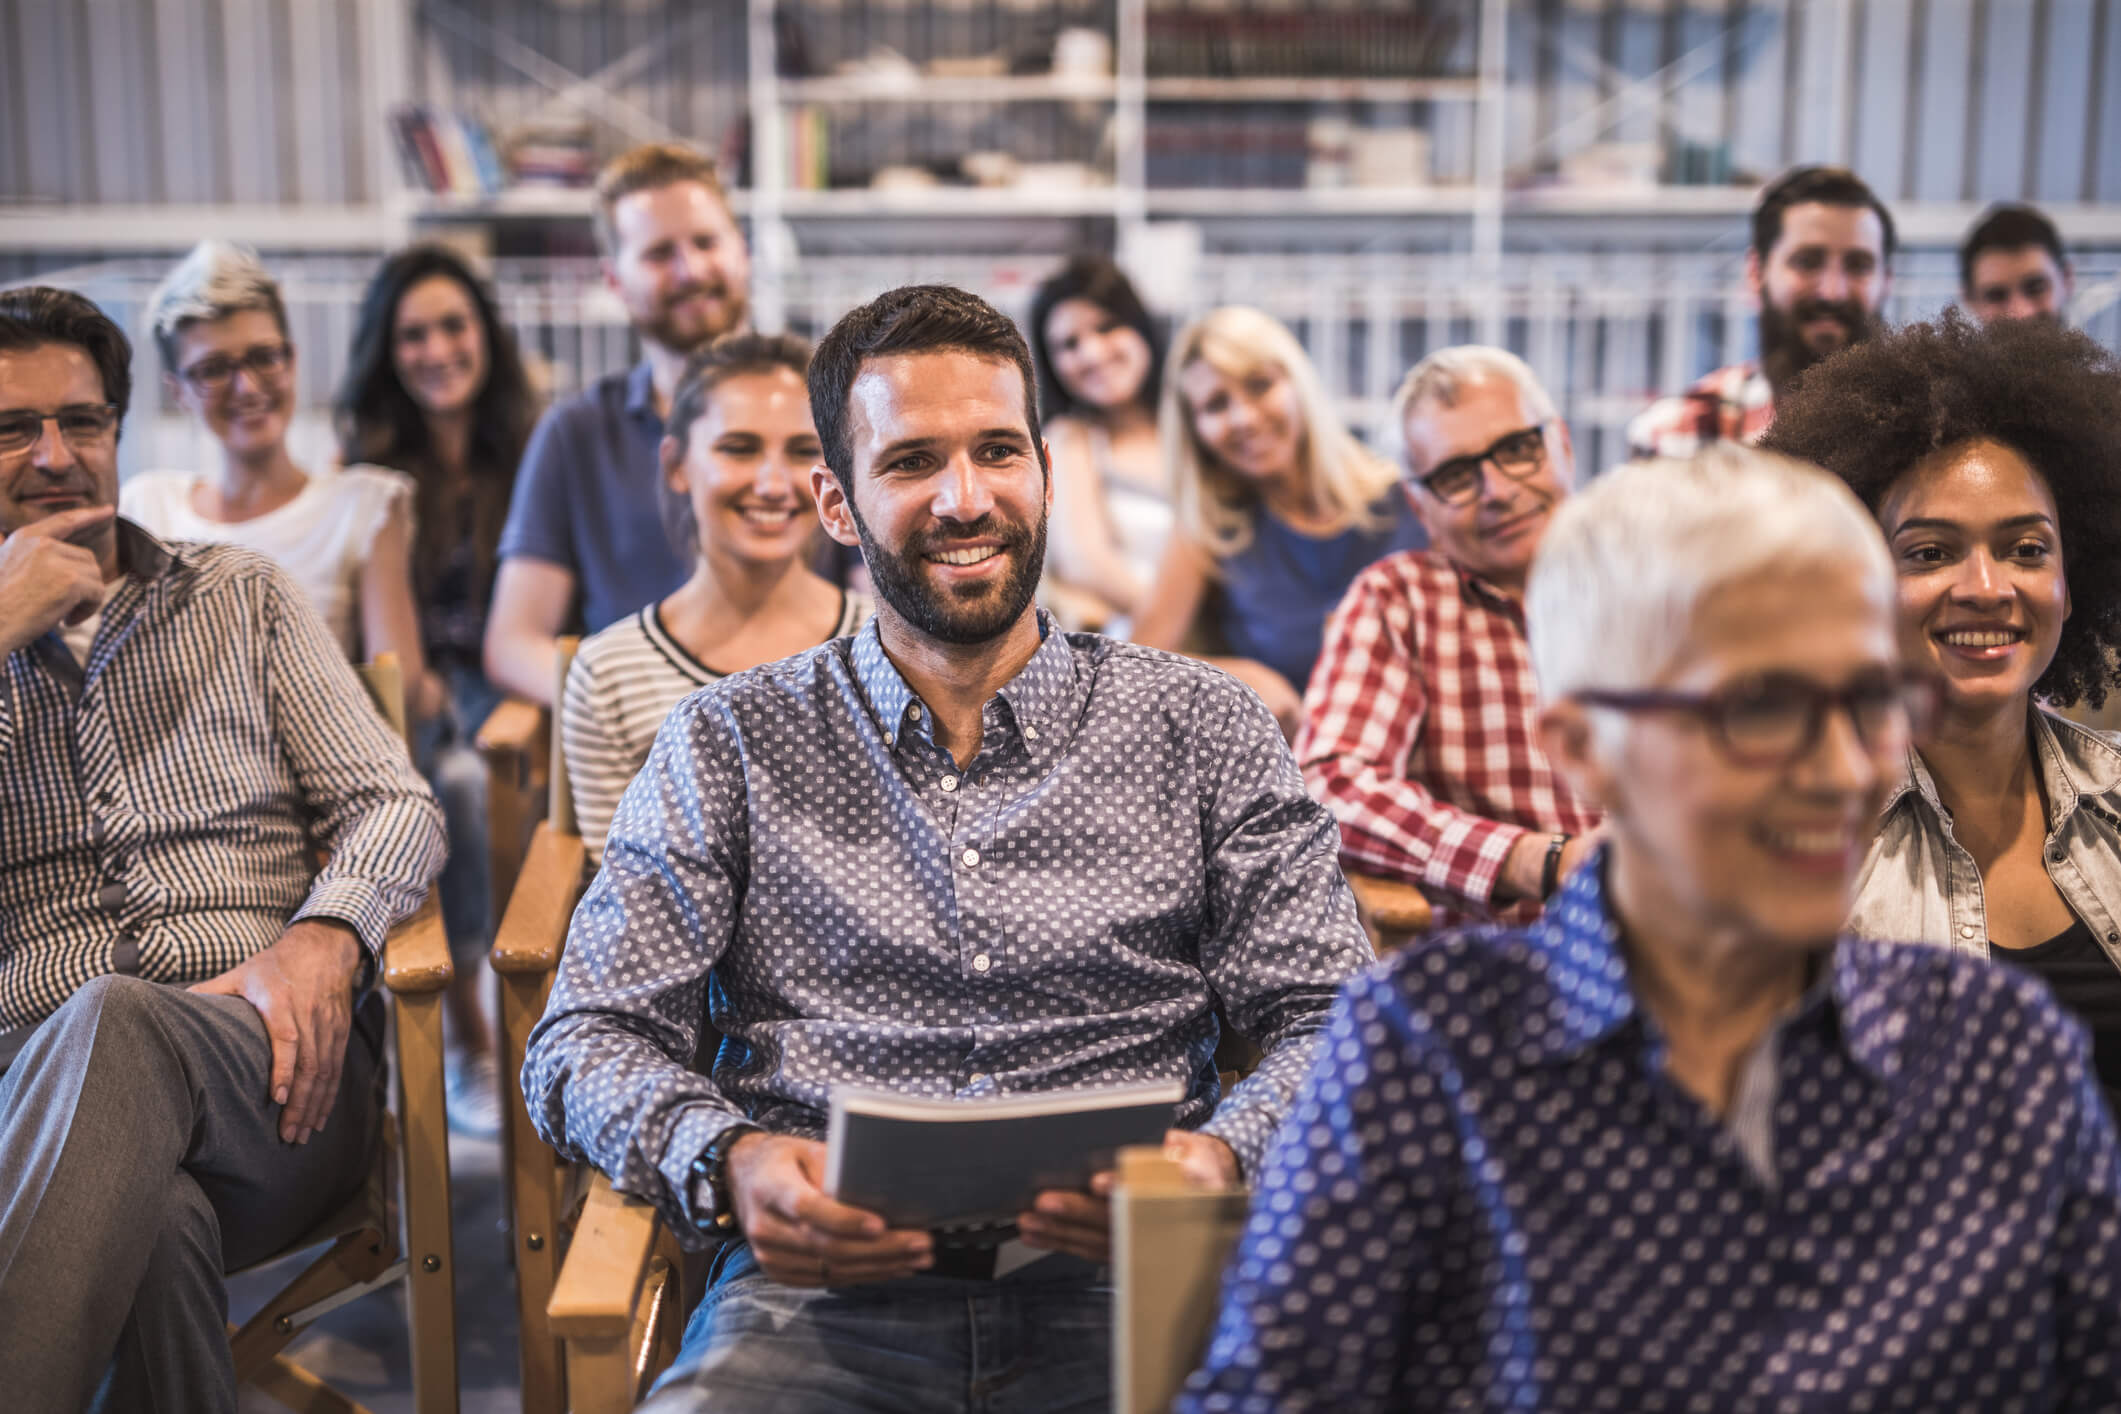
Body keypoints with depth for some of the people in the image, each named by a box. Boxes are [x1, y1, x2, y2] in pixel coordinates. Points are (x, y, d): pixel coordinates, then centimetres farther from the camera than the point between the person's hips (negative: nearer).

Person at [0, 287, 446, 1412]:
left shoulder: (240, 595, 22)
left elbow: (393, 806, 13)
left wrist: (323, 937, -10)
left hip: (275, 1065, 1)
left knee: (113, 1025, -38)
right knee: (160, 1226, -40)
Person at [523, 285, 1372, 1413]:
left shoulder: (1205, 730, 12)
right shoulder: (730, 743, 12)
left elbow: (1331, 1024, 7)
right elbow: (590, 1042, 7)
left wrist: (1218, 1157, -15)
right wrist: (730, 1163, -15)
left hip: (1120, 1290, 1)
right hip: (819, 1289, 0)